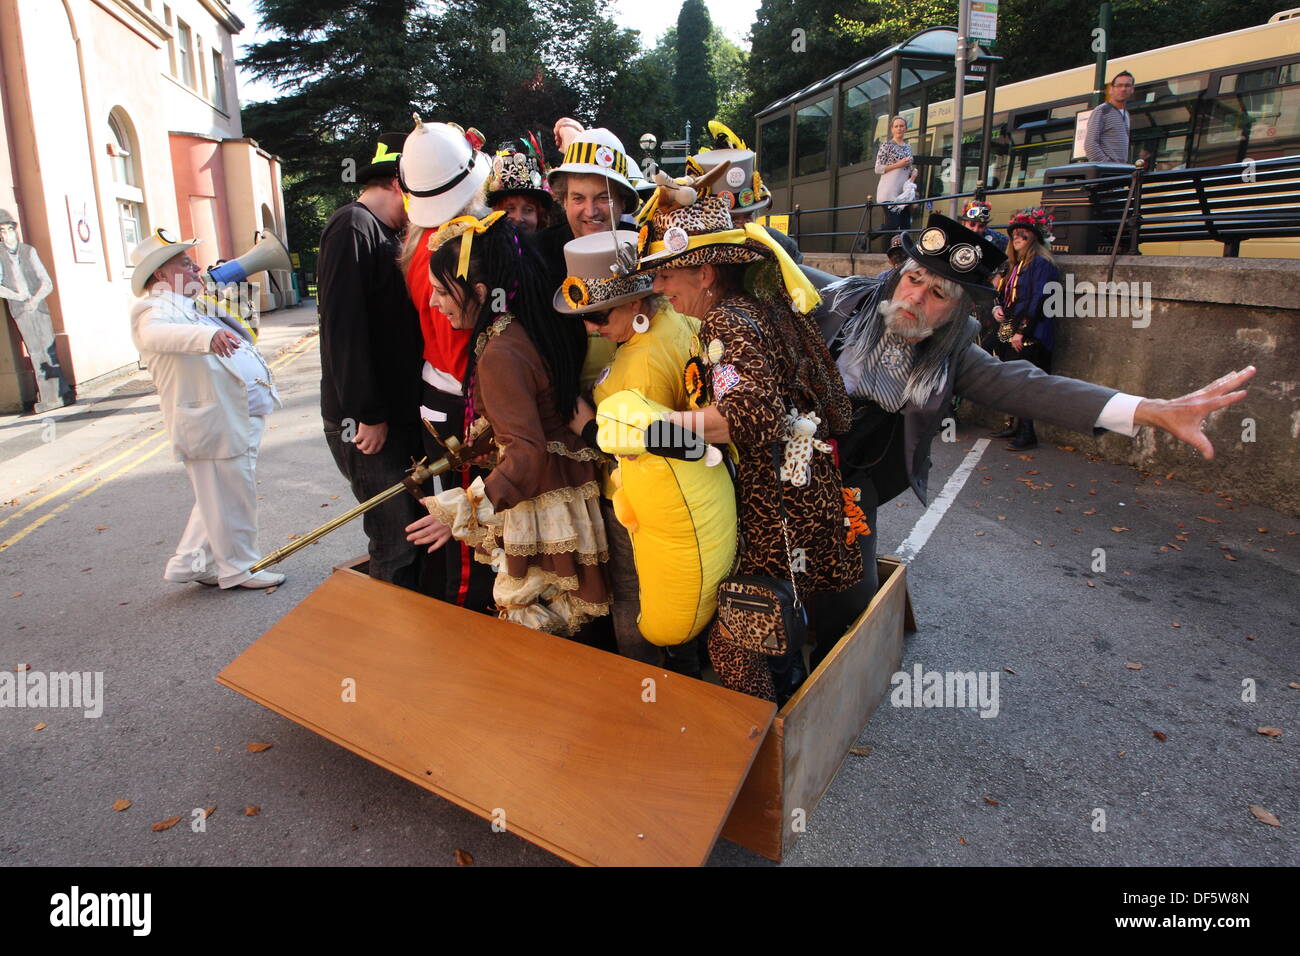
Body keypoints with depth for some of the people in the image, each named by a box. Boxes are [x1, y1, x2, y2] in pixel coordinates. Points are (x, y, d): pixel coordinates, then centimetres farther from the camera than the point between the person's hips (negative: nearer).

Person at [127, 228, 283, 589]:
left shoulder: (191, 309, 21)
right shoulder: (156, 309, -12)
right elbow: (154, 334, -35)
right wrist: (207, 336, -50)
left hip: (237, 419, 10)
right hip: (213, 423, -10)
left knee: (219, 496, 18)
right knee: (232, 497, 0)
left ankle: (190, 562, 29)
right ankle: (238, 568, 14)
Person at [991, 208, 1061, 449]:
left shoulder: (1041, 264, -9)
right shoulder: (1014, 265, 18)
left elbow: (1039, 301, -16)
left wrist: (1022, 332, -19)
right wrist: (997, 308, 5)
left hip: (1030, 338, -9)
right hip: (1009, 334, 9)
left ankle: (1027, 435, -2)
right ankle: (1016, 426, 21)